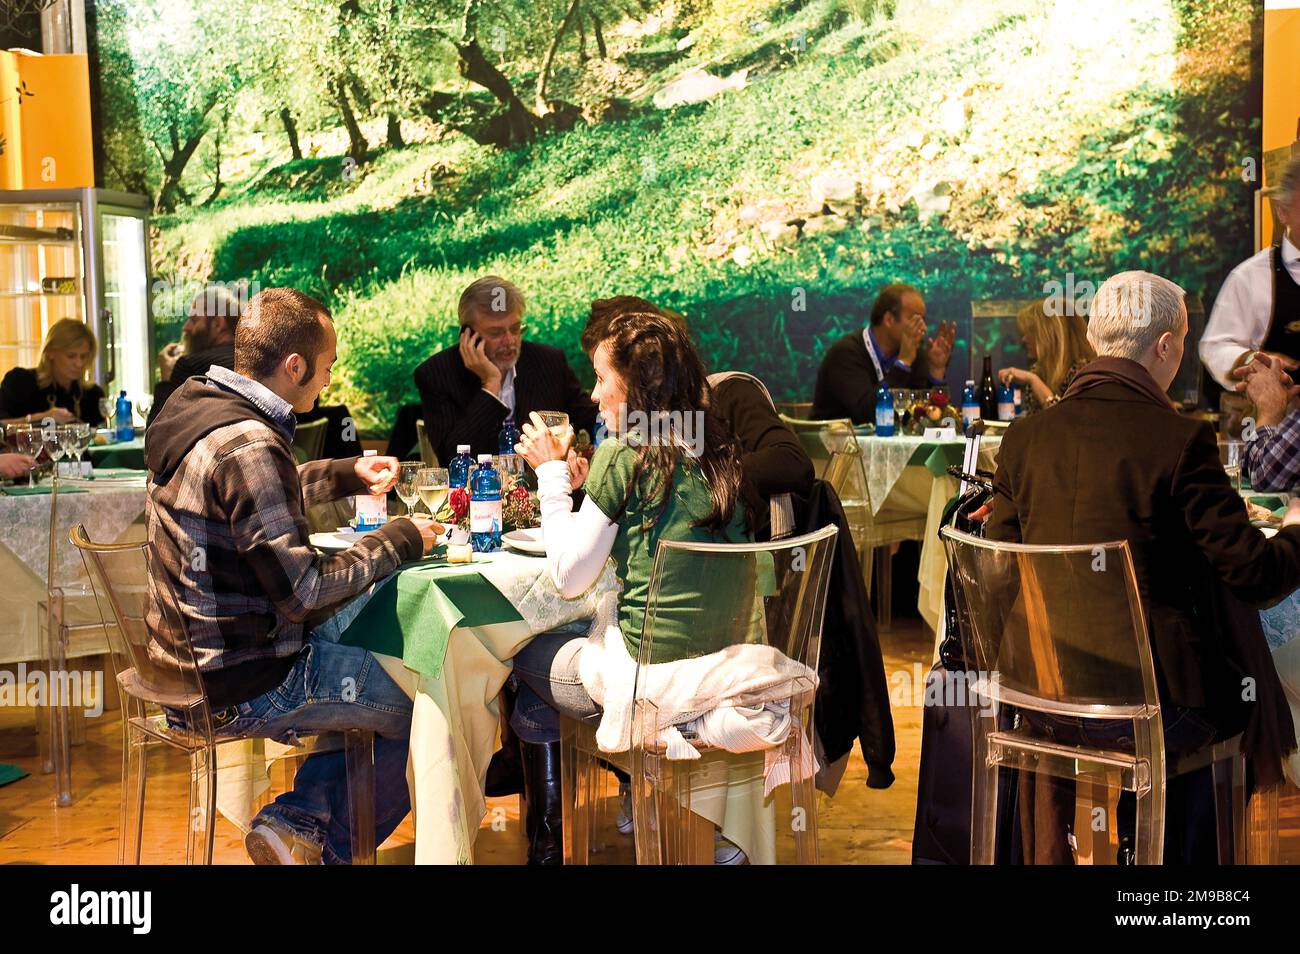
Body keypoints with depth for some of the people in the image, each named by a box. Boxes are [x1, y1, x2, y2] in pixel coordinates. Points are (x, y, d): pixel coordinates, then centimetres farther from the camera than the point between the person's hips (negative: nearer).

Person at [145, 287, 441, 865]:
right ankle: (332, 848, 18)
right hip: (243, 687, -10)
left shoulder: (196, 401, 5)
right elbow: (303, 591, -25)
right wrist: (399, 541, -12)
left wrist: (347, 474, 20)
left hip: (192, 657, 10)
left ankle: (300, 819, 21)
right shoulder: (248, 444, -25)